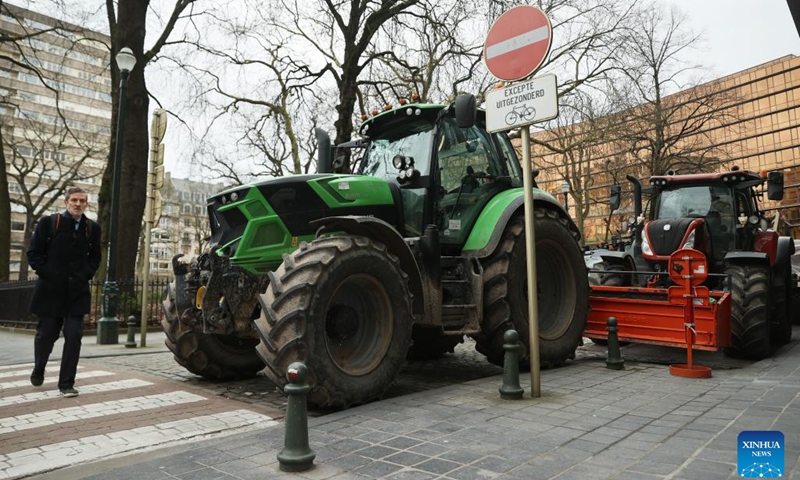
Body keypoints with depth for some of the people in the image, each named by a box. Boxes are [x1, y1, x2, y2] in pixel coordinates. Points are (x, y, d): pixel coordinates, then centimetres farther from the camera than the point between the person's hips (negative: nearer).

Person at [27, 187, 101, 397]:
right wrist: (48, 275, -9)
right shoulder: (48, 222, -1)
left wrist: (84, 275, -1)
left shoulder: (92, 228, 4)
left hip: (77, 291, 1)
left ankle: (67, 383, 4)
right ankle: (38, 371, 39)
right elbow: (34, 253, 0)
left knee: (74, 336, -4)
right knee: (46, 334, 11)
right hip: (50, 290, -1)